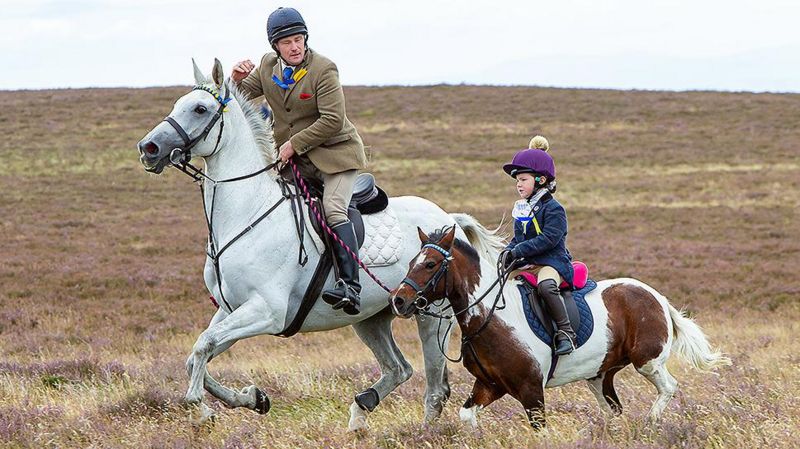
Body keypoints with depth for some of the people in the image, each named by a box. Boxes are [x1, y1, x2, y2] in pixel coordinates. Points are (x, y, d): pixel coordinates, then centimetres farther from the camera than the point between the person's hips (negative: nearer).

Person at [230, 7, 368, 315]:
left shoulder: (323, 69, -14)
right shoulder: (268, 66, 5)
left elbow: (333, 120, -19)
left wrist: (294, 144, -18)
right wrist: (237, 79, -11)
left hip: (334, 152, -7)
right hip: (293, 157, 7)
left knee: (333, 208, -26)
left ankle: (350, 287, -37)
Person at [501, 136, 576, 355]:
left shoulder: (552, 208, -9)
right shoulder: (521, 209, 16)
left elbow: (549, 238, -20)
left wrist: (519, 250, -22)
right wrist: (509, 250, 0)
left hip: (551, 262, -9)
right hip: (525, 264, 9)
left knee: (546, 286, -38)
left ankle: (566, 333, -34)